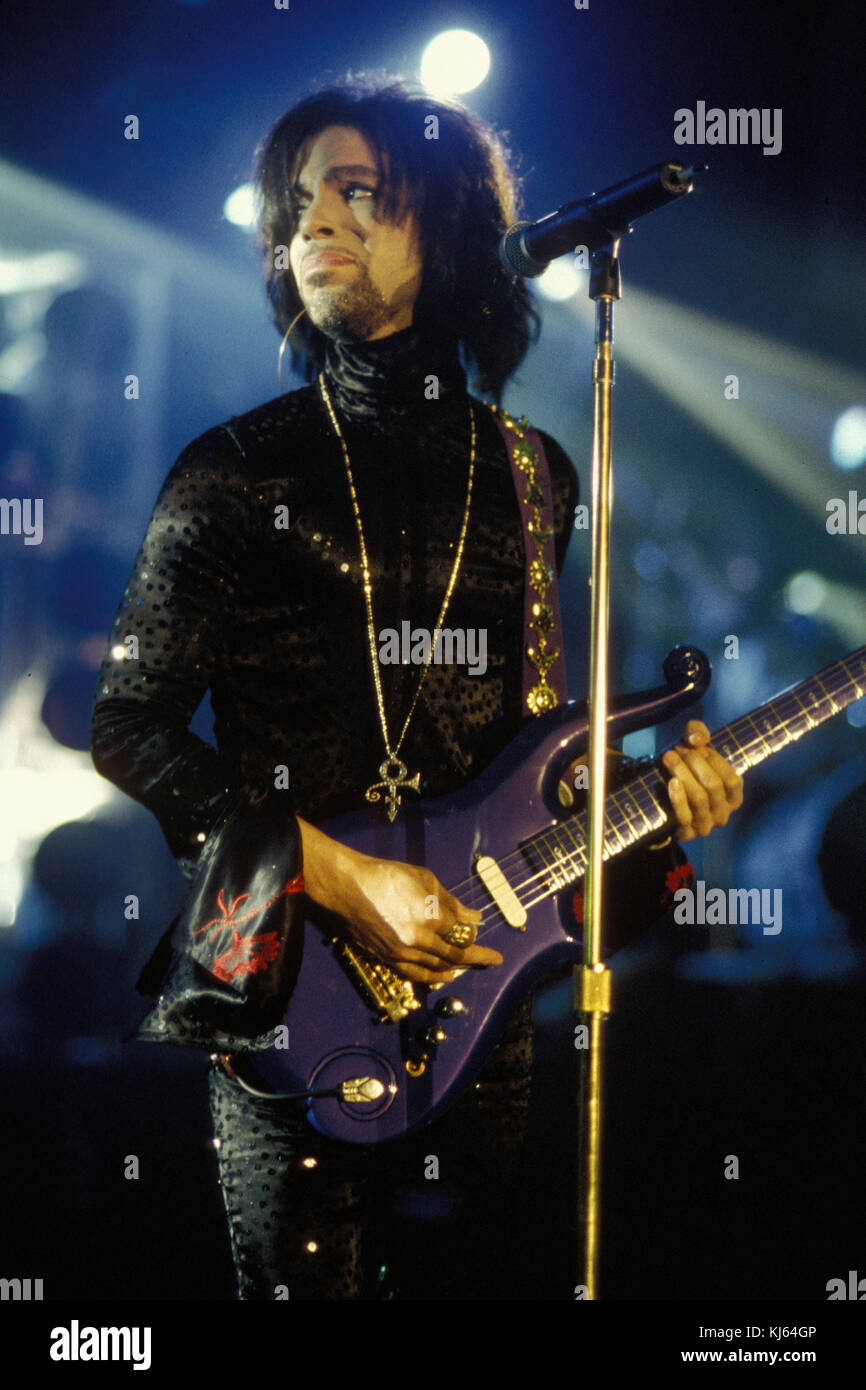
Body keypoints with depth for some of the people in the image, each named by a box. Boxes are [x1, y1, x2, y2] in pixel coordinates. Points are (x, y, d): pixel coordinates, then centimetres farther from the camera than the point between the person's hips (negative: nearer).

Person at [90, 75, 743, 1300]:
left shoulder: (531, 477, 10)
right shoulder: (234, 474, -2)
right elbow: (129, 726, -7)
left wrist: (647, 794, -3)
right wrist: (335, 876, -16)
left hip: (472, 971, 3)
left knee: (462, 1277, 12)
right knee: (303, 1282, 3)